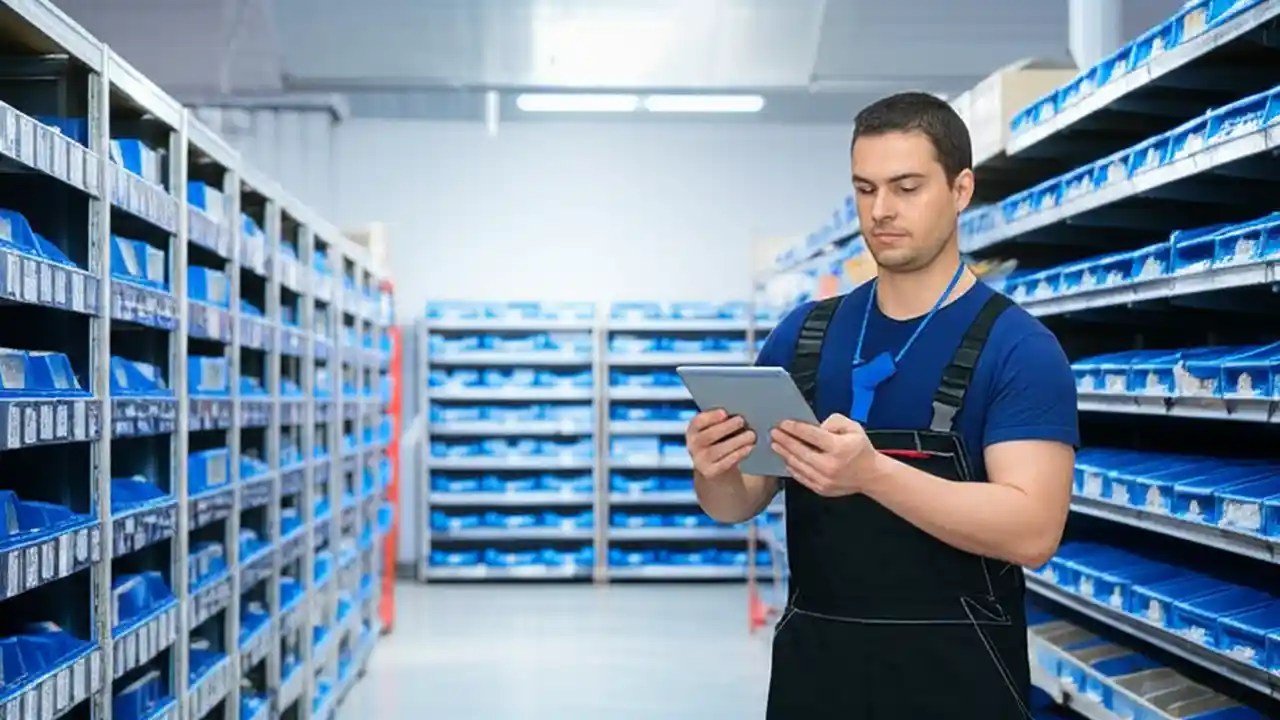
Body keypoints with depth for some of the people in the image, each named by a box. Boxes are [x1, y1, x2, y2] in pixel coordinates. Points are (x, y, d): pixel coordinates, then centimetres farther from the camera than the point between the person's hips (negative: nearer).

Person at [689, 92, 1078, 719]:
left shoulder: (1018, 348, -9)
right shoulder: (802, 334, 5)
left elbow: (1032, 531, -20)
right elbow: (739, 505, 6)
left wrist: (872, 474, -32)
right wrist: (716, 472, -17)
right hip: (811, 664, 4)